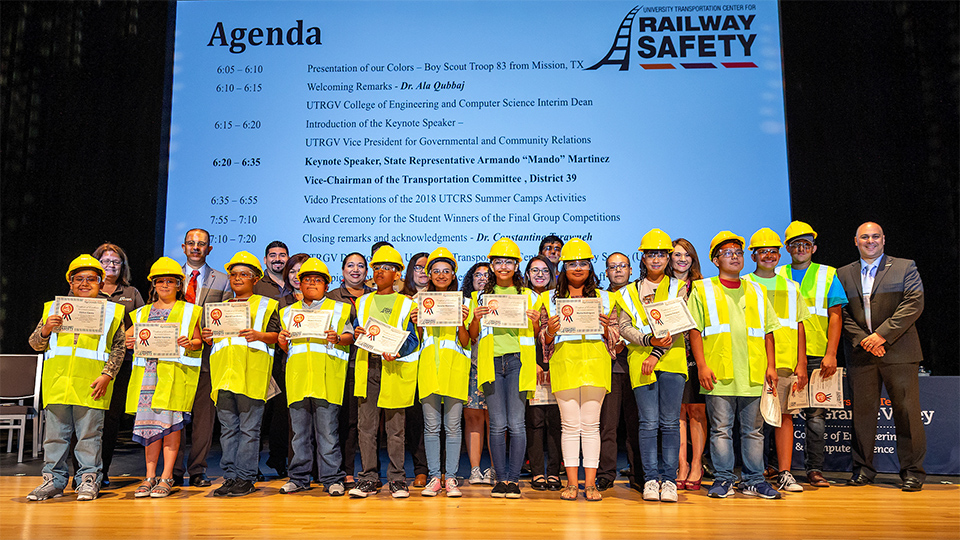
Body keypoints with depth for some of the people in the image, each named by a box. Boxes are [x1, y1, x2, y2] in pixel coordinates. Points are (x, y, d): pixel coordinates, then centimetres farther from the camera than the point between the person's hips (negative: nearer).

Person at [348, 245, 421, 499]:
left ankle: (396, 479, 10)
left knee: (395, 427, 0)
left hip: (395, 368, -3)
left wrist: (397, 352, -17)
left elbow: (413, 340, 1)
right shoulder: (363, 302, 18)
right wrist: (356, 333, -3)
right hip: (367, 366, 3)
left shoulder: (407, 304, 5)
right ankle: (369, 478, 11)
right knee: (366, 425, 2)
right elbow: (355, 329, 20)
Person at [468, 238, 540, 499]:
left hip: (517, 361, -1)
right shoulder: (480, 296, 14)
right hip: (491, 362, 1)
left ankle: (514, 479, 7)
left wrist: (536, 322, -8)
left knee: (516, 423, -3)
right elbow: (472, 336, 13)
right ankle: (501, 479, 10)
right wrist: (476, 318, -6)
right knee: (497, 424, 0)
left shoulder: (529, 296, 12)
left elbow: (537, 337, 13)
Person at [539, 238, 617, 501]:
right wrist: (550, 330, -10)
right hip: (564, 364, 0)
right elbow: (543, 339, 11)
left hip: (595, 364, 1)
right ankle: (572, 482, 8)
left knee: (591, 425, 1)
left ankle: (590, 483, 7)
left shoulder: (605, 298, 14)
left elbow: (614, 340, 13)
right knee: (570, 425, 0)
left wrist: (606, 327, -8)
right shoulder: (550, 299, 12)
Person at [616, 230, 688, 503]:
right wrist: (649, 340, -12)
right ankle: (651, 479, 6)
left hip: (671, 360, 0)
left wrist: (657, 352, -11)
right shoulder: (630, 292, 15)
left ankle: (669, 479, 8)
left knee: (670, 422, 0)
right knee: (649, 422, -2)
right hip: (641, 361, 1)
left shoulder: (678, 287, 11)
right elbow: (624, 327, 6)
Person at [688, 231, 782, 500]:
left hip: (752, 374, 3)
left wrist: (771, 365, 9)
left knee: (753, 429, 7)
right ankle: (723, 480, 11)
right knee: (721, 429, 1)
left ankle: (754, 480, 16)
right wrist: (702, 365, -8)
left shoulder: (756, 291, 17)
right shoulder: (703, 290, 7)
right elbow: (695, 330, 1)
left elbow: (768, 331, 17)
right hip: (718, 374, -3)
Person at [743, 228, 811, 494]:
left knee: (785, 415, 2)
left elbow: (799, 326, 14)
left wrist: (801, 364, 6)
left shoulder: (791, 288, 16)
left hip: (786, 362, 3)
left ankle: (784, 473, 8)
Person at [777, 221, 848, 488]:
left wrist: (831, 354, -6)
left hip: (817, 356, -1)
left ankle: (814, 469, 8)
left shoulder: (827, 275, 9)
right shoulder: (777, 276, 11)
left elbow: (835, 316, 3)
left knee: (816, 415, -2)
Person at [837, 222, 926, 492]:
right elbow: (841, 313, 6)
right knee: (862, 411, 4)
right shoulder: (843, 274, 13)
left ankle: (912, 470, 10)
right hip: (860, 354, 2)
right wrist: (862, 340, -9)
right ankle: (863, 468, 14)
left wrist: (882, 335, -13)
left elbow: (913, 304, -5)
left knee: (907, 411, -1)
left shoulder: (905, 268, 7)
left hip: (898, 351, -2)